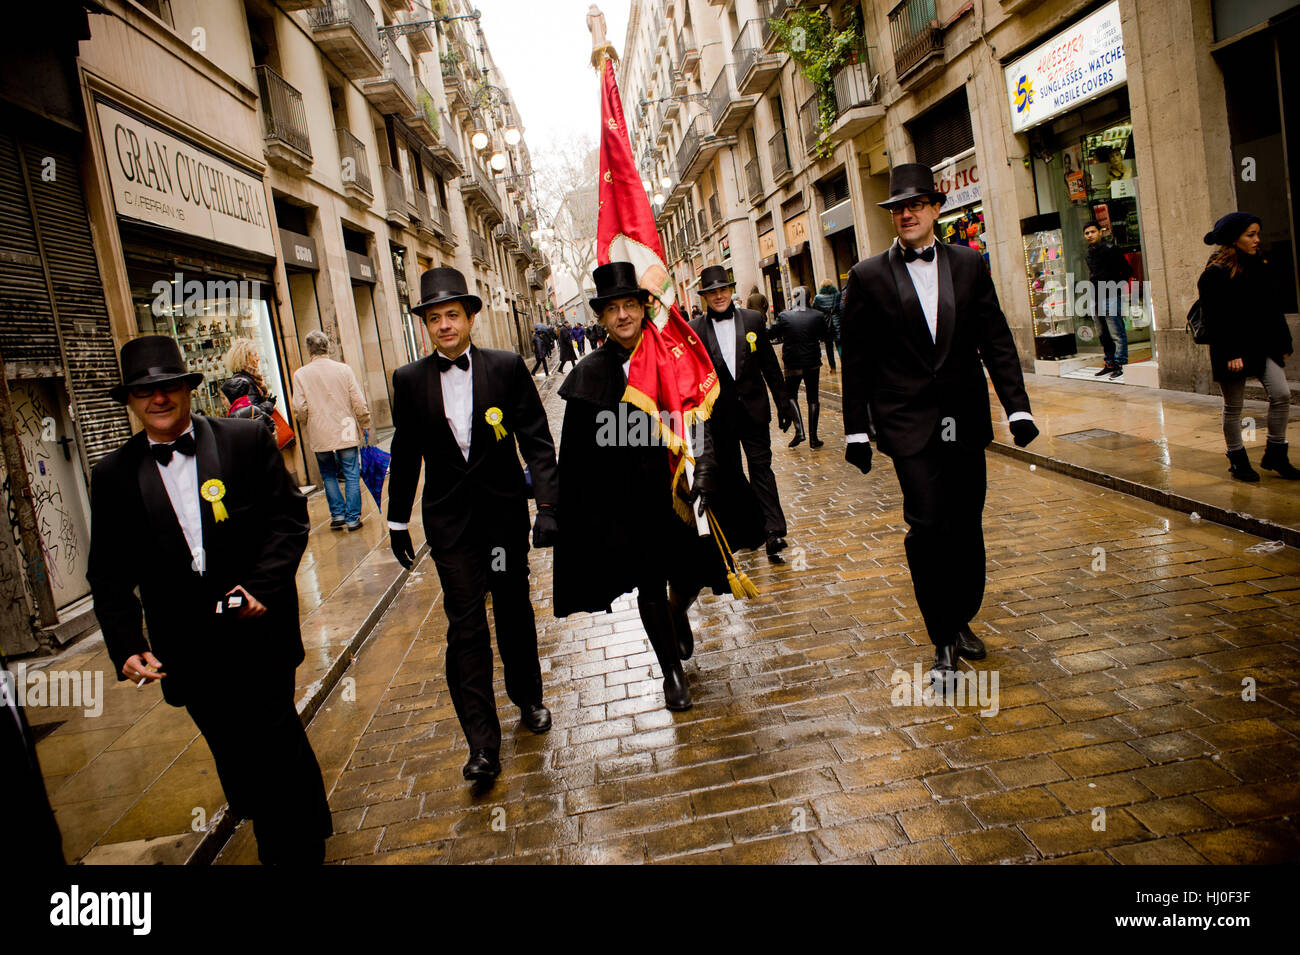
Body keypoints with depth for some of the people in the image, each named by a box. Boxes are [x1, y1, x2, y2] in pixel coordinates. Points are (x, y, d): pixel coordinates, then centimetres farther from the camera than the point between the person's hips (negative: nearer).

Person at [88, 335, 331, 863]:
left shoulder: (247, 439, -1)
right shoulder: (113, 475, 4)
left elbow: (289, 516, -2)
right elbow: (109, 574, 6)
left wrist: (264, 586, -13)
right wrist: (126, 646, -4)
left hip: (257, 630, -2)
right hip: (188, 651, 2)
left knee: (276, 746, 4)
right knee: (237, 760, 12)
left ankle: (305, 846, 25)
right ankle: (275, 848, 32)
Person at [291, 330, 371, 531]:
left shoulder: (300, 374, -5)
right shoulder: (343, 369, -4)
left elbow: (300, 408, -6)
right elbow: (358, 403, -4)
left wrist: (307, 427, 13)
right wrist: (365, 425, 8)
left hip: (320, 436, 1)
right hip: (346, 432, 0)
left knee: (328, 475, 16)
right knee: (351, 475, 5)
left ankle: (337, 514, 15)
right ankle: (353, 518, 6)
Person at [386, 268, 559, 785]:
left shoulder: (507, 367, -4)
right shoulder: (409, 379, 0)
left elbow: (536, 440, -5)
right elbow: (405, 454, 8)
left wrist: (548, 504, -13)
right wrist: (398, 520, 11)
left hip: (504, 511, 0)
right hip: (449, 520, 0)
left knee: (514, 612, 14)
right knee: (466, 626, -3)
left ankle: (528, 700, 38)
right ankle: (483, 745, 4)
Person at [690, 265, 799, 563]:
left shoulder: (753, 320, 2)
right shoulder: (695, 330, -3)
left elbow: (770, 365, 6)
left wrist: (783, 402, 5)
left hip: (753, 408, 0)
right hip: (718, 413, 0)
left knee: (761, 467, -3)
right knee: (729, 471, 11)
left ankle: (774, 531, -5)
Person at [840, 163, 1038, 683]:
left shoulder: (970, 264, 8)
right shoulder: (868, 276, 1)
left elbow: (996, 339, 6)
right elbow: (856, 360, 1)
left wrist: (1017, 405, -2)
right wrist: (856, 429, -1)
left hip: (965, 420, 3)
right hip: (909, 423, -3)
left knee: (966, 527, 10)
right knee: (927, 526, -11)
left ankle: (963, 620, 31)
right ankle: (943, 640, 5)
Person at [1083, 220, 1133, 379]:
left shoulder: (1109, 250, -7)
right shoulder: (1088, 253, 15)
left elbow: (1128, 271, -6)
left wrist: (1115, 286, -10)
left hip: (1111, 299, -8)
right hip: (1097, 300, 8)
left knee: (1117, 334, -7)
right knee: (1103, 335, 13)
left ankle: (1120, 364, -5)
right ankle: (1110, 363, 21)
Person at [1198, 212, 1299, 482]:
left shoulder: (1258, 266, 12)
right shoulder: (1214, 275, -11)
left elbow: (1272, 309, 15)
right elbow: (1216, 320, -16)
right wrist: (1230, 354, -20)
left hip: (1262, 346, 6)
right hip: (1232, 351, -6)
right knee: (1233, 407, 4)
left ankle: (1275, 454, 9)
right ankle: (1237, 460, 18)